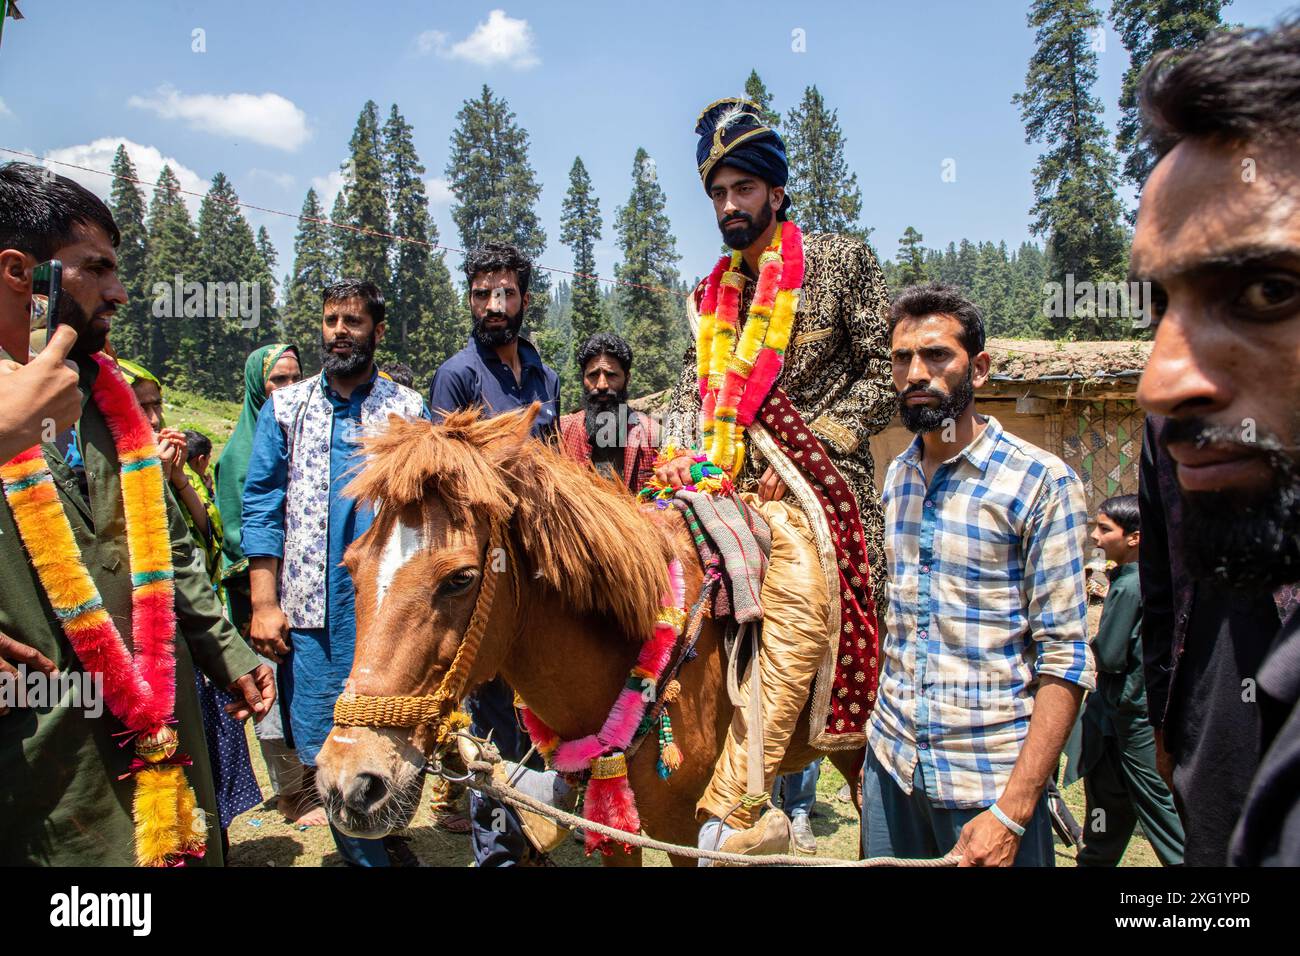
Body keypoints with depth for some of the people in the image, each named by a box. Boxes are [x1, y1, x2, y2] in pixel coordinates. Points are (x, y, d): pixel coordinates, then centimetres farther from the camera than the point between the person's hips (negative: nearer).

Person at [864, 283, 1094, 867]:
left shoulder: (1042, 483, -11)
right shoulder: (896, 478, 6)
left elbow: (1065, 660, -13)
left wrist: (1012, 813, -18)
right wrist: (881, 734, 8)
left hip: (991, 778, -5)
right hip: (892, 759, 5)